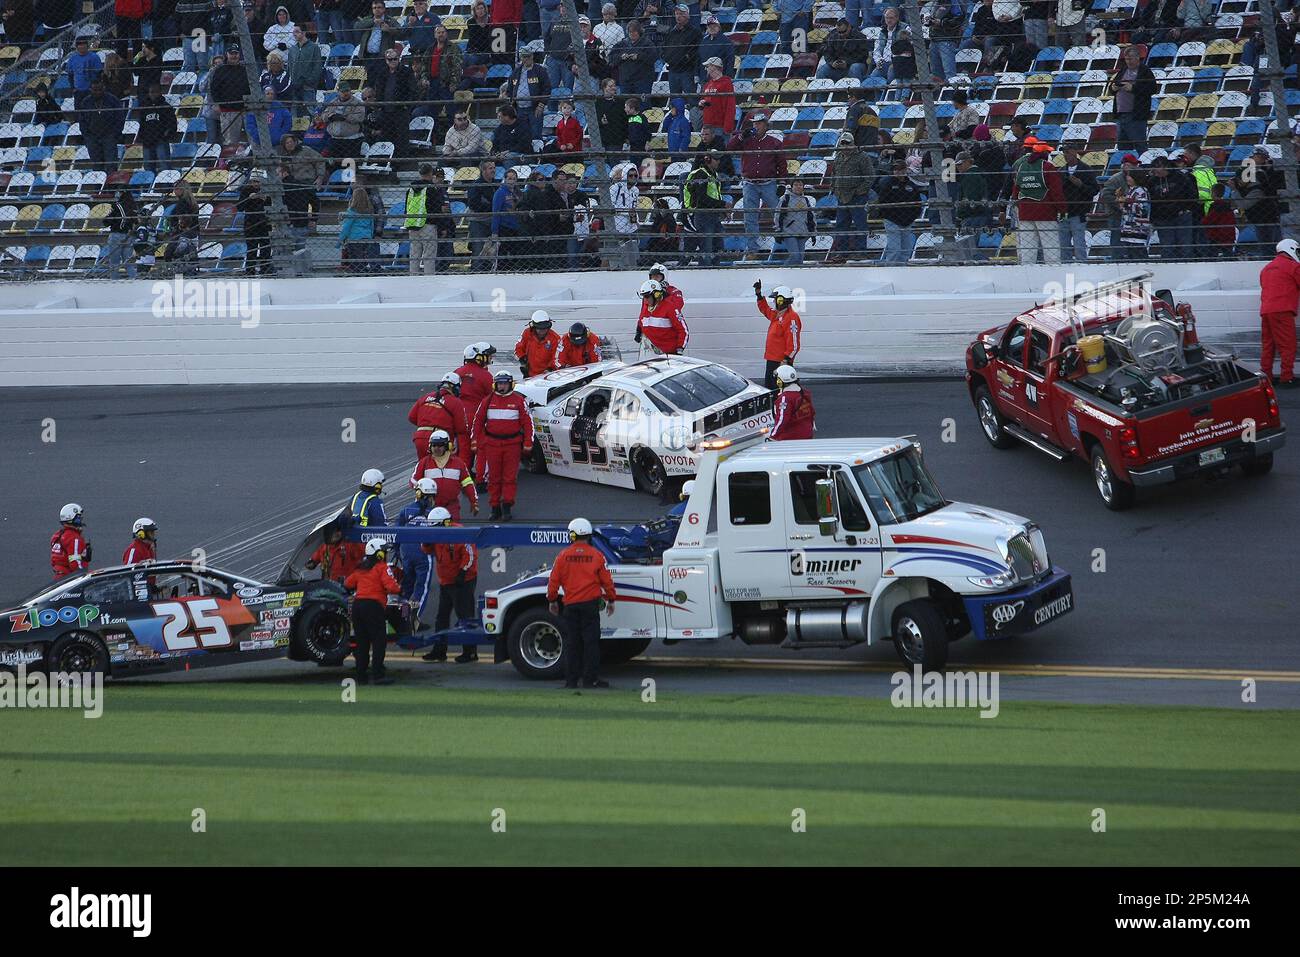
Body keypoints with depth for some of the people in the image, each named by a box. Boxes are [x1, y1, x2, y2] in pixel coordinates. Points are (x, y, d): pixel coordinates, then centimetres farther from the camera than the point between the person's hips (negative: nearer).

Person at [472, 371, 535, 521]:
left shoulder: (518, 401, 1)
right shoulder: (488, 401, 6)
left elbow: (527, 422, 3)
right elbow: (478, 421, 12)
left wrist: (528, 444, -1)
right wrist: (477, 441, 7)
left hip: (512, 444, -2)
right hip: (492, 443, 2)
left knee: (510, 477, -2)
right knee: (494, 477, 4)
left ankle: (507, 507, 3)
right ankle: (495, 507, 11)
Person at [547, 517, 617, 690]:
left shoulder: (563, 556, 0)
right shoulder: (596, 556, -2)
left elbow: (554, 580, 2)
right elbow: (607, 580, 1)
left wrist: (552, 600, 15)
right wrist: (610, 600, 13)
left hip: (570, 604, 1)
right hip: (590, 603, -1)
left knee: (572, 643, 7)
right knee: (591, 641, 0)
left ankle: (571, 680, 7)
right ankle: (590, 679, -4)